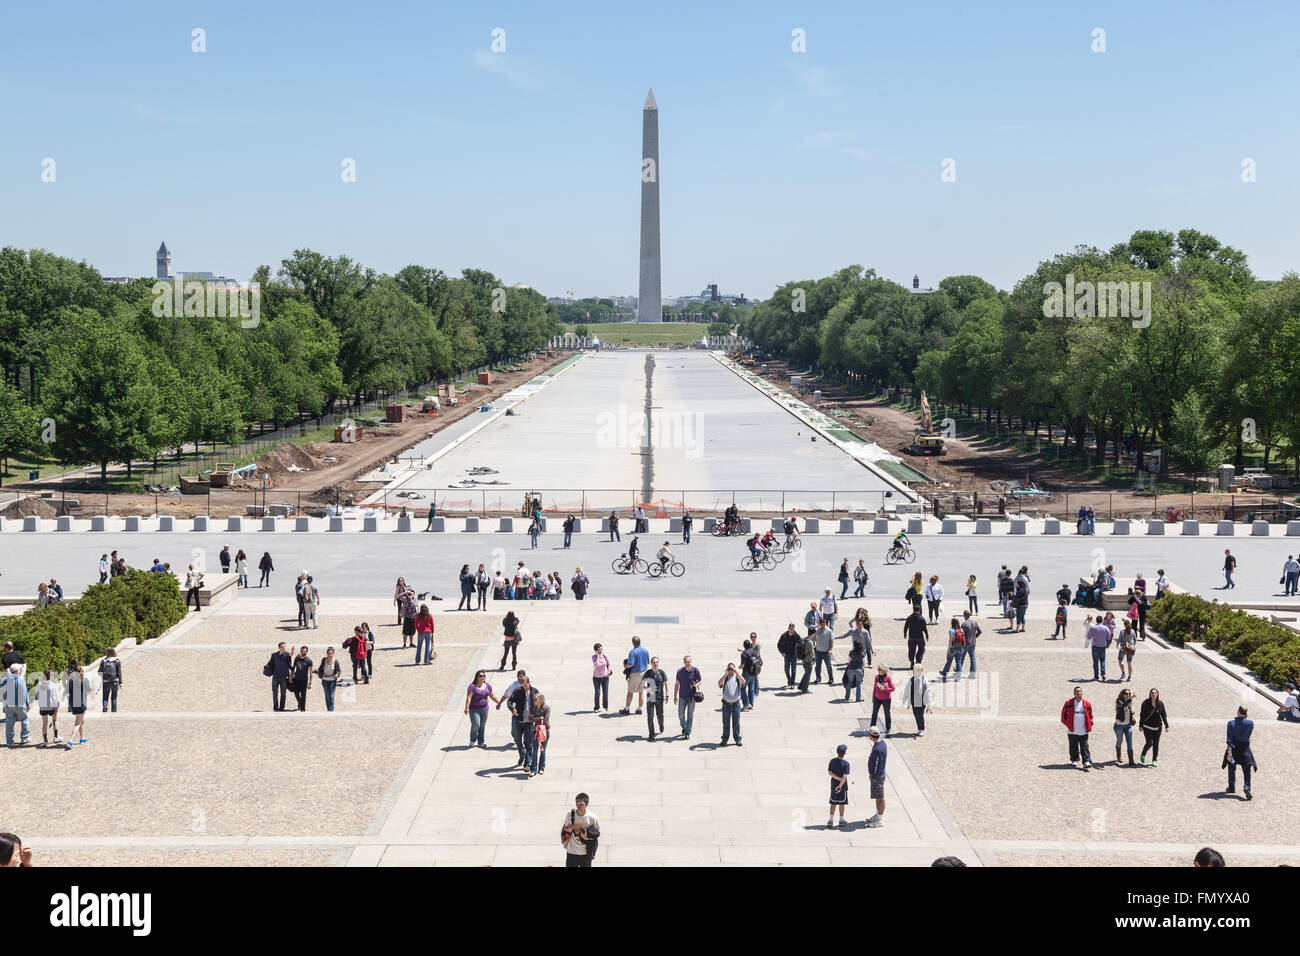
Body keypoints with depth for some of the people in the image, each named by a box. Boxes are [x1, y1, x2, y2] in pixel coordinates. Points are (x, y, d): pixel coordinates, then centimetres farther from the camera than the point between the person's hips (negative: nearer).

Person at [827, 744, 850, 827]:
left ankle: (831, 820, 6)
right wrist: (840, 786, -22)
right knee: (841, 803, 9)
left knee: (833, 803, 10)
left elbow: (830, 772, -10)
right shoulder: (846, 763, -15)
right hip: (843, 786, -3)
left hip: (833, 785, 3)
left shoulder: (832, 761, -4)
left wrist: (838, 778, -13)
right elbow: (845, 776, -21)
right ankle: (841, 820, 18)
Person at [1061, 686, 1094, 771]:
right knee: (1073, 747, 10)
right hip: (1072, 731, 0)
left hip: (1083, 731, 0)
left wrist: (1089, 725, 5)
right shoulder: (1068, 703, -1)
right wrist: (1067, 724, 1)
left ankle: (1087, 762, -9)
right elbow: (1064, 714, 8)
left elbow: (1090, 715, 15)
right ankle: (1074, 760, 25)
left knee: (1084, 747, -6)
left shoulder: (1087, 704, 3)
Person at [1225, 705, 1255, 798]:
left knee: (1232, 768, 17)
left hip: (1234, 748, 0)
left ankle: (1232, 788, 25)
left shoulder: (1231, 723, -13)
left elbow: (1230, 739, -16)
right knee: (1247, 770, 4)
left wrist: (1229, 751, -17)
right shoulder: (1250, 723, -10)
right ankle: (1246, 786, -17)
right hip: (1245, 749, 0)